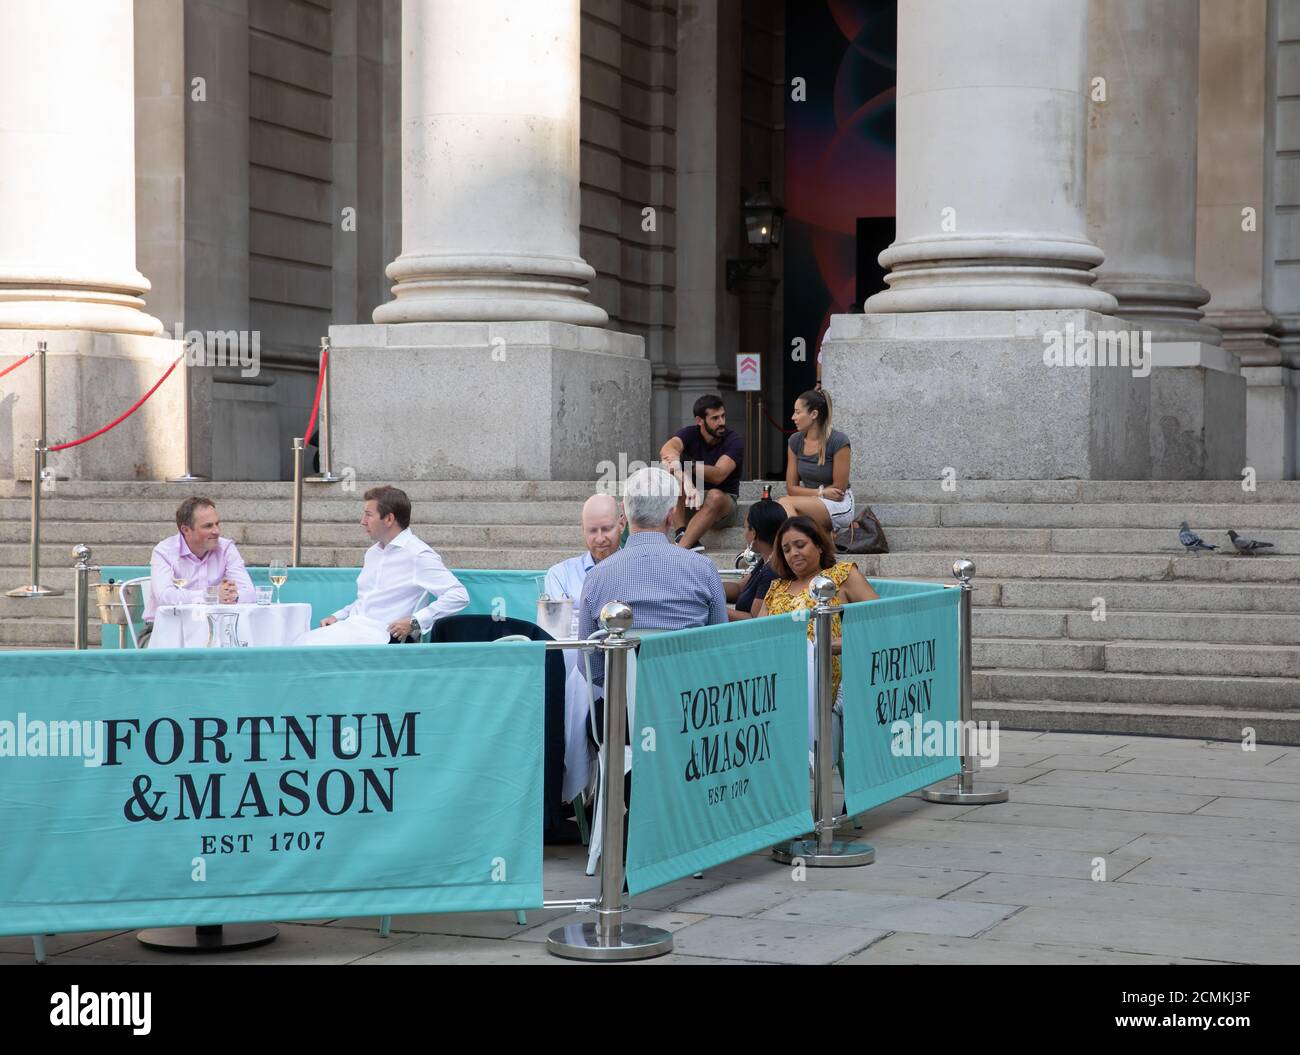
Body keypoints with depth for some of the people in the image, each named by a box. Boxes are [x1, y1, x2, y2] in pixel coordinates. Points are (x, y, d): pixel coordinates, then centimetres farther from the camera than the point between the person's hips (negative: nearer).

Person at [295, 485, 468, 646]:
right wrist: (337, 617, 13)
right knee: (302, 642, -17)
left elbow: (459, 595, -15)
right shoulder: (372, 553, 23)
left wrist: (414, 622, -19)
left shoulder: (417, 555, -7)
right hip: (353, 625, 8)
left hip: (380, 634, -8)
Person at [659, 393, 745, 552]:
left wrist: (688, 466, -45)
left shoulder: (734, 442, -9)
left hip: (723, 504, -2)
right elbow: (667, 449, -28)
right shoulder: (689, 434, -4)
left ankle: (680, 547, -47)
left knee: (715, 496, -37)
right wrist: (685, 479, -48)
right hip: (687, 503, 2)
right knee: (667, 465, -24)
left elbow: (718, 475, -27)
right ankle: (682, 534, -37)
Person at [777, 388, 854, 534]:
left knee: (785, 503, -29)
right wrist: (821, 492, -11)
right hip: (810, 503, 5)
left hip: (838, 506, -5)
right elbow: (791, 488, 4)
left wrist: (810, 492, -1)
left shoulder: (838, 442, -12)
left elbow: (839, 488, -8)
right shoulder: (795, 441, 5)